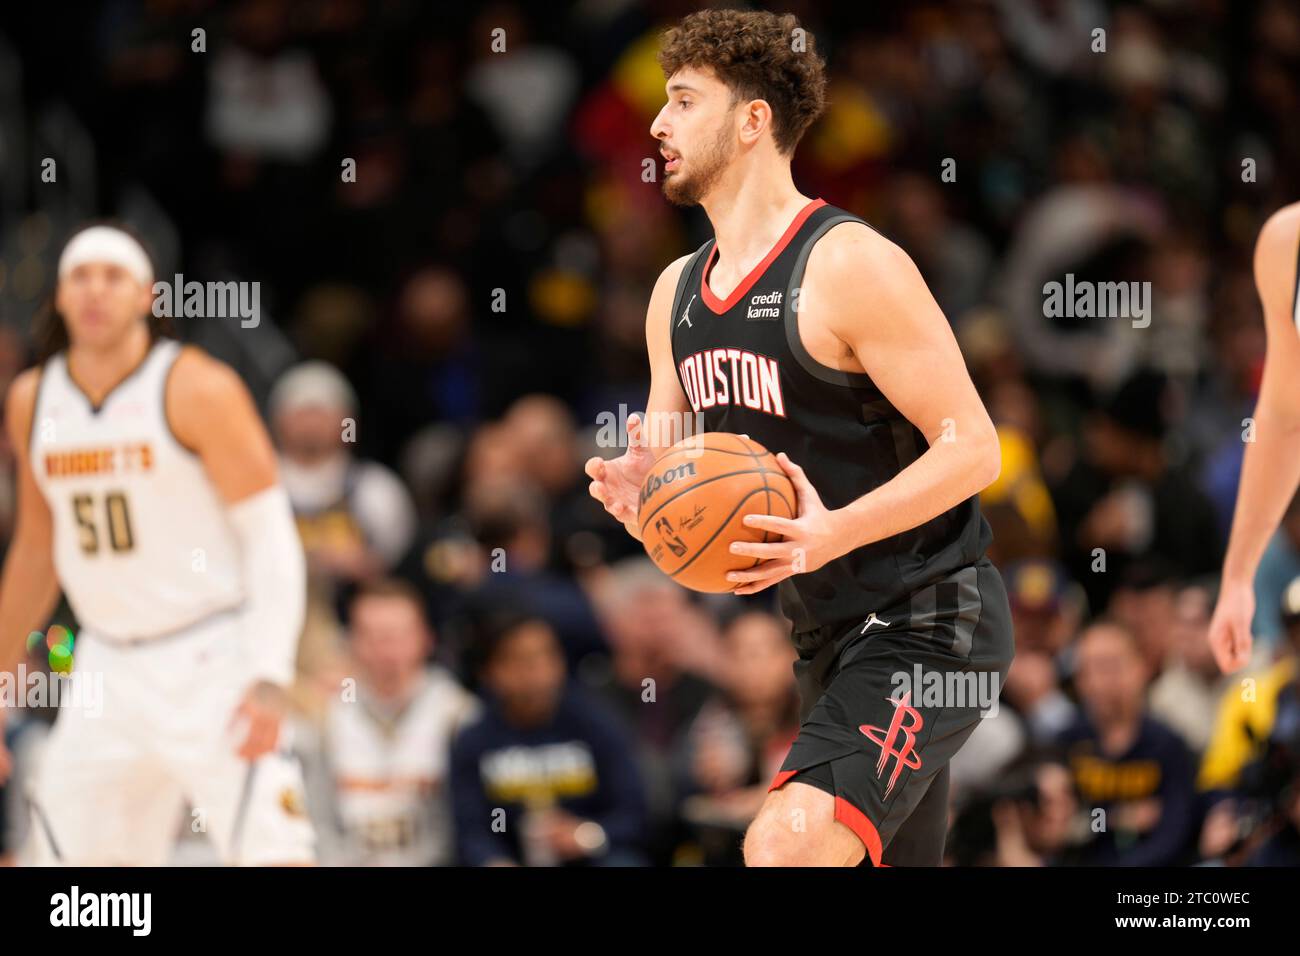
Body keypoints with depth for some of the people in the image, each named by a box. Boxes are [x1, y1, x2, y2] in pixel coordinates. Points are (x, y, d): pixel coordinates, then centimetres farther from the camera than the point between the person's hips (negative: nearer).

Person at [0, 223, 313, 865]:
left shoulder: (199, 390, -9)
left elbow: (271, 540, -12)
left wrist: (268, 679, -23)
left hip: (210, 663, -5)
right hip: (109, 664, 5)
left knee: (269, 853, -18)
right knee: (65, 854, 2)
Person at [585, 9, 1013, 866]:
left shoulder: (850, 265, -15)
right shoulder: (677, 291, 11)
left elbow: (973, 447, -18)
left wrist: (834, 533, -30)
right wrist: (641, 488, -7)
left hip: (927, 627, -9)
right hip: (828, 636, 9)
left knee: (786, 845, -26)